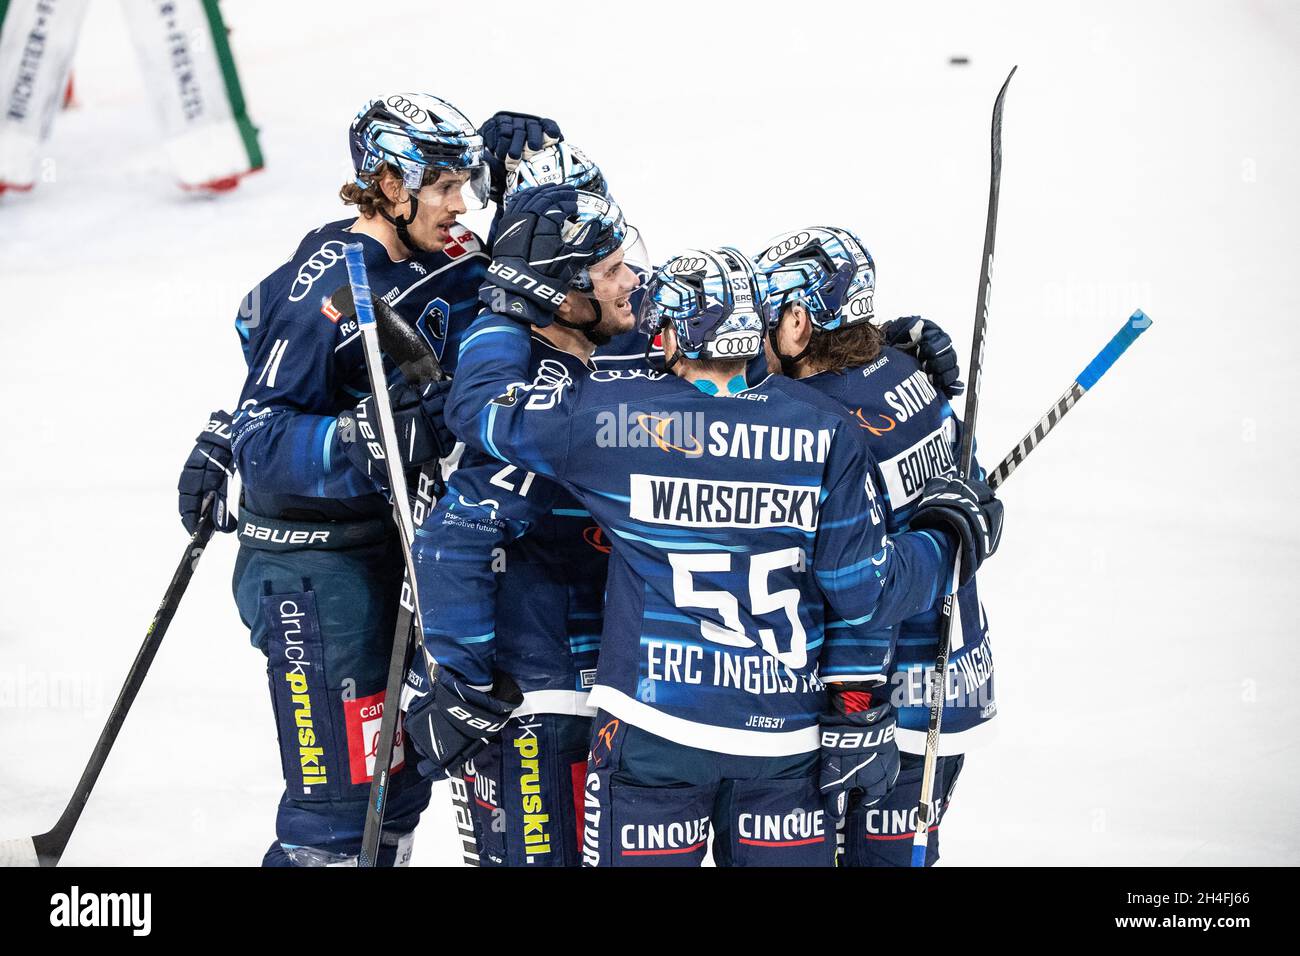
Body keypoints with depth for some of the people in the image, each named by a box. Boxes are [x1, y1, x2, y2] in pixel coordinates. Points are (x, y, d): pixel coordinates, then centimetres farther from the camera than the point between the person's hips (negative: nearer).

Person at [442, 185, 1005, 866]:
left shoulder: (617, 415, -11)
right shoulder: (823, 431, -6)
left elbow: (476, 406, 1)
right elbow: (867, 591, -2)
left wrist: (512, 293, 12)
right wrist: (948, 541, 16)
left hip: (652, 731, -2)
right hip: (786, 732, 2)